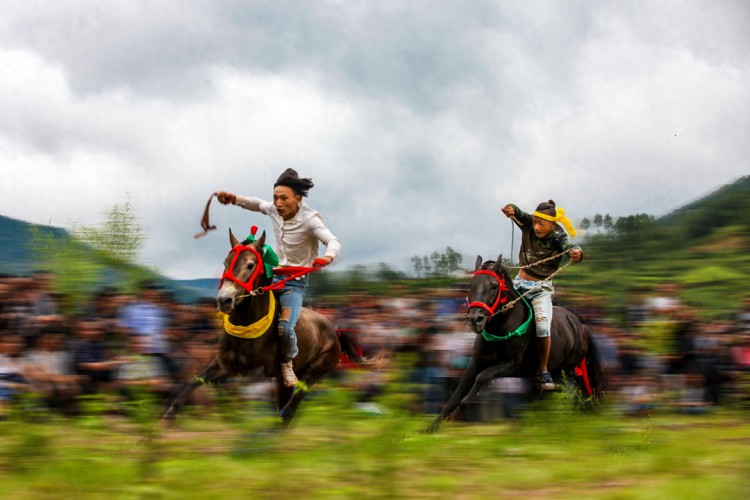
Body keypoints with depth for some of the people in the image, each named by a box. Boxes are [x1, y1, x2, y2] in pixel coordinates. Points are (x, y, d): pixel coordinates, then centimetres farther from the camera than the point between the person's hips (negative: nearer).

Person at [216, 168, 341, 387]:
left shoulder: (309, 220, -20)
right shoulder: (274, 210, -3)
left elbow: (333, 241, -33)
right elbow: (258, 204, 20)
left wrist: (328, 257, -57)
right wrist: (233, 199, 4)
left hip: (295, 282, -6)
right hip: (274, 275, 6)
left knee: (285, 328, -24)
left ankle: (287, 363, 8)